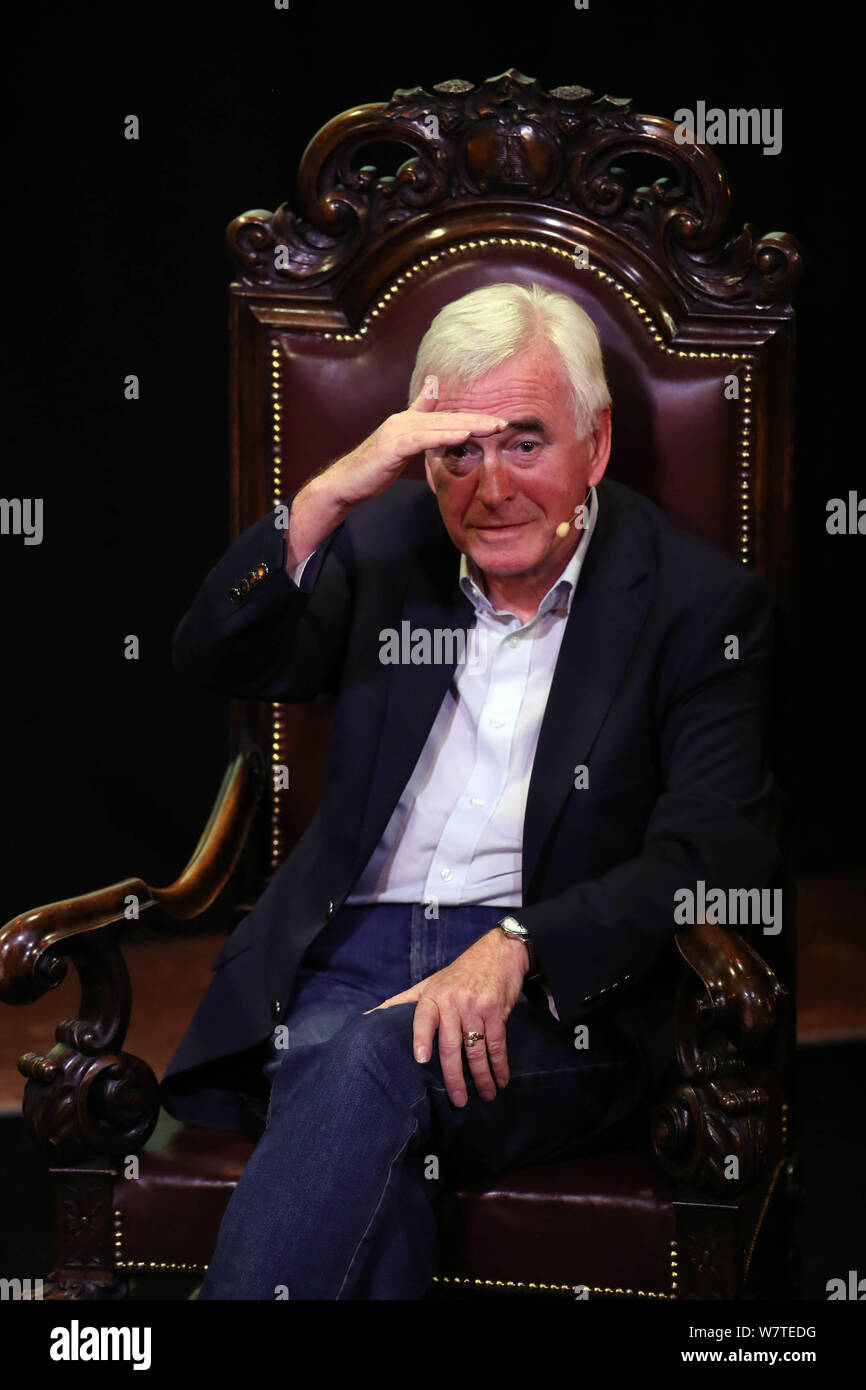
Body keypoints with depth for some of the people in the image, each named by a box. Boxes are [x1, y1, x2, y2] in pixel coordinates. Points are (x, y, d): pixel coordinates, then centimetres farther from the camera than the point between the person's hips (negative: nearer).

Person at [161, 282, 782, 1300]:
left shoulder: (702, 602, 1)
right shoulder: (388, 540, 14)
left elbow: (717, 853, -8)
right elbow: (216, 664, 3)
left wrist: (514, 948, -23)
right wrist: (326, 495, -12)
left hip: (554, 995, -2)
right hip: (345, 957, 3)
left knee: (371, 1059, -34)